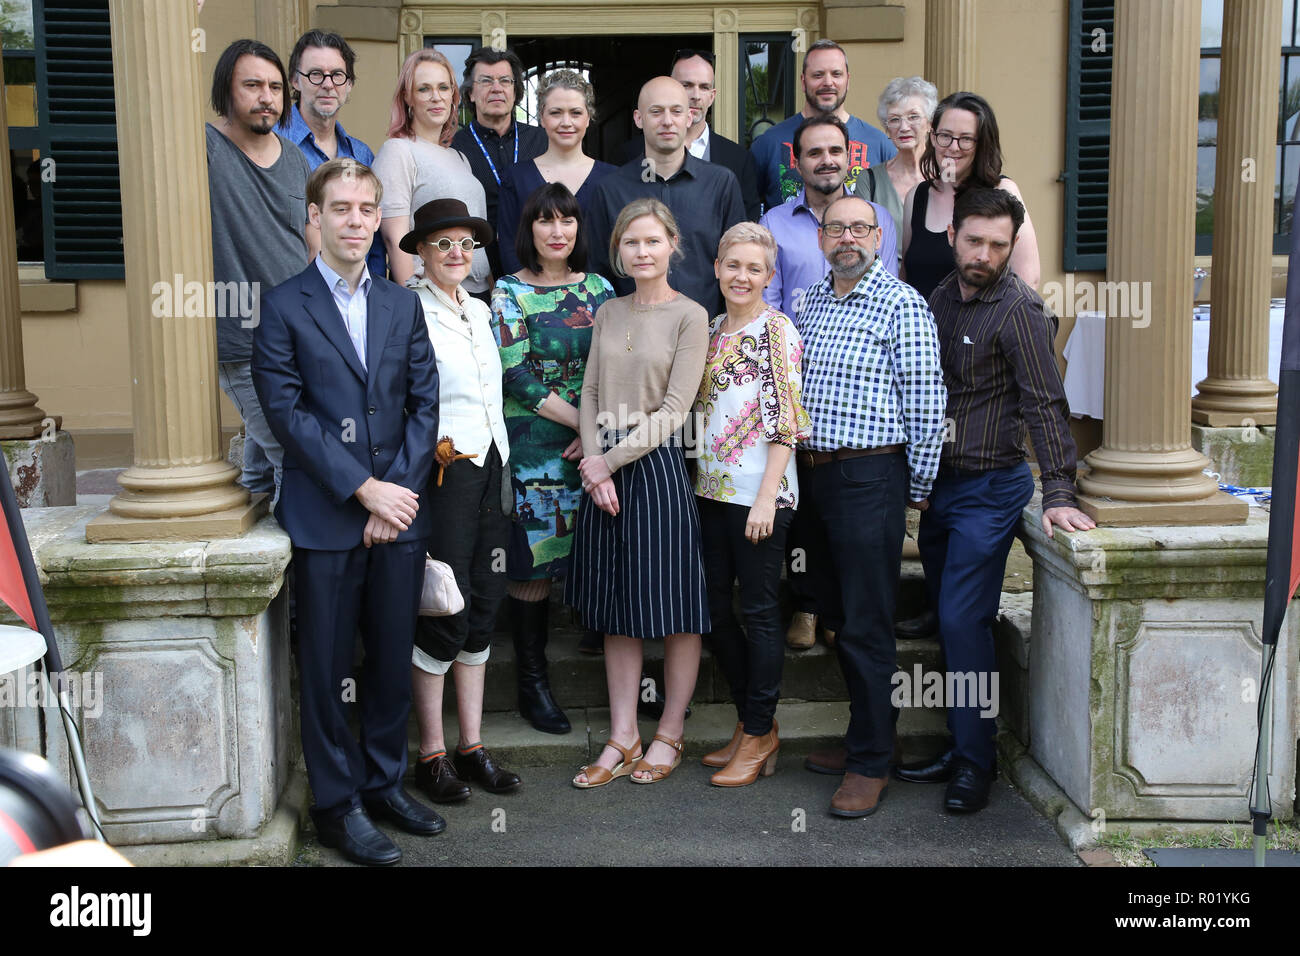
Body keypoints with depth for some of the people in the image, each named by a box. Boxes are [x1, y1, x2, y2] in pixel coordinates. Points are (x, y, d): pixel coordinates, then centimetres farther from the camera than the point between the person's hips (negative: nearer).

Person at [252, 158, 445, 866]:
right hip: (324, 518, -4)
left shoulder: (403, 305, 12)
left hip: (398, 512, 4)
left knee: (393, 656, 11)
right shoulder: (285, 306, -1)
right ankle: (338, 804, 16)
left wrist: (400, 491, -5)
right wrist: (364, 489, -13)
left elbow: (424, 403, 7)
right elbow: (286, 411, -9)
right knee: (325, 667, 4)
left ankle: (384, 782, 27)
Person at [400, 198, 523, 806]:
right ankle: (432, 753, 7)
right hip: (442, 474, -7)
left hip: (490, 470, 8)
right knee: (446, 612, -5)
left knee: (484, 607, 9)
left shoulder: (478, 312, 16)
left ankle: (473, 745, 17)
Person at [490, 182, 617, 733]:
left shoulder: (598, 289, 9)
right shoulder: (508, 293, -1)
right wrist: (583, 422, -12)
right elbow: (519, 377, -9)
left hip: (595, 441, 3)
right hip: (535, 443, -3)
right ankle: (532, 684, 10)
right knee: (534, 561, -1)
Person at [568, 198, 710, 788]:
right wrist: (594, 466, -5)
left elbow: (673, 410, -10)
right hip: (602, 471, 5)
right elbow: (590, 395, 9)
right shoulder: (608, 314, 12)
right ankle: (622, 739, 17)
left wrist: (610, 460, -11)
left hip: (657, 468, -5)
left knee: (673, 608, 2)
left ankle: (669, 736, 17)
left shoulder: (690, 316, -4)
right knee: (616, 612, 8)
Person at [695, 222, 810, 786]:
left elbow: (787, 421, -13)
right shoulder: (712, 330, 13)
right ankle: (752, 723, 25)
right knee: (716, 608, 11)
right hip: (712, 488, 8)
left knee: (759, 611, 0)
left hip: (759, 492, -7)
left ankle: (758, 737, 11)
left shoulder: (776, 331, -8)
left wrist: (767, 497, -18)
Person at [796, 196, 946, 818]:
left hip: (870, 477, -7)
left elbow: (926, 402, -10)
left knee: (866, 627, -4)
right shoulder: (812, 301, 13)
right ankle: (862, 738, 27)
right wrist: (805, 467, 14)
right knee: (840, 616, 14)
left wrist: (917, 489, -8)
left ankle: (871, 763, 6)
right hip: (816, 473, 7)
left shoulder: (901, 304, -9)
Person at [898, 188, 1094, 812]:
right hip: (938, 481, 7)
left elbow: (1045, 404, -18)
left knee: (963, 621, -8)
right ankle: (961, 746, 22)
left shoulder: (1019, 309, -13)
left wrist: (1057, 494, -25)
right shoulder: (943, 296, 9)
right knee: (950, 619, 11)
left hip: (989, 487, -7)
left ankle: (976, 763, 3)